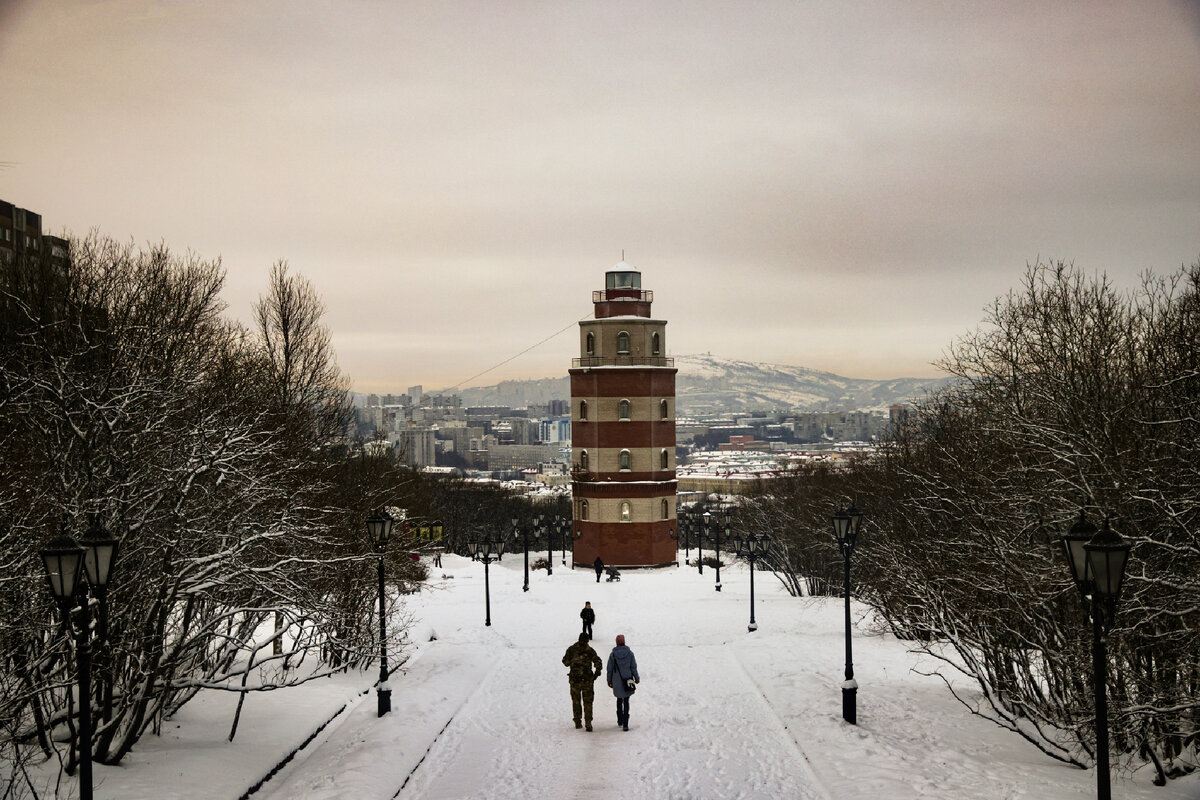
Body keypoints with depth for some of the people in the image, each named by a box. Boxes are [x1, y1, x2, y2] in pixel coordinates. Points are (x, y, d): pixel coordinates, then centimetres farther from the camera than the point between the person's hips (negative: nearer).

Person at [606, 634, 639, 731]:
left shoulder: (612, 654, -8)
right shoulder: (629, 653, -7)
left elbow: (609, 669, -3)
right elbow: (634, 667, -2)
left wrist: (609, 681, 10)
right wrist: (637, 678, 12)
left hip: (617, 681, 0)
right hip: (627, 681, 0)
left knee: (619, 699, 21)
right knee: (626, 701, 5)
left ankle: (620, 720, 28)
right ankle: (625, 724, -3)